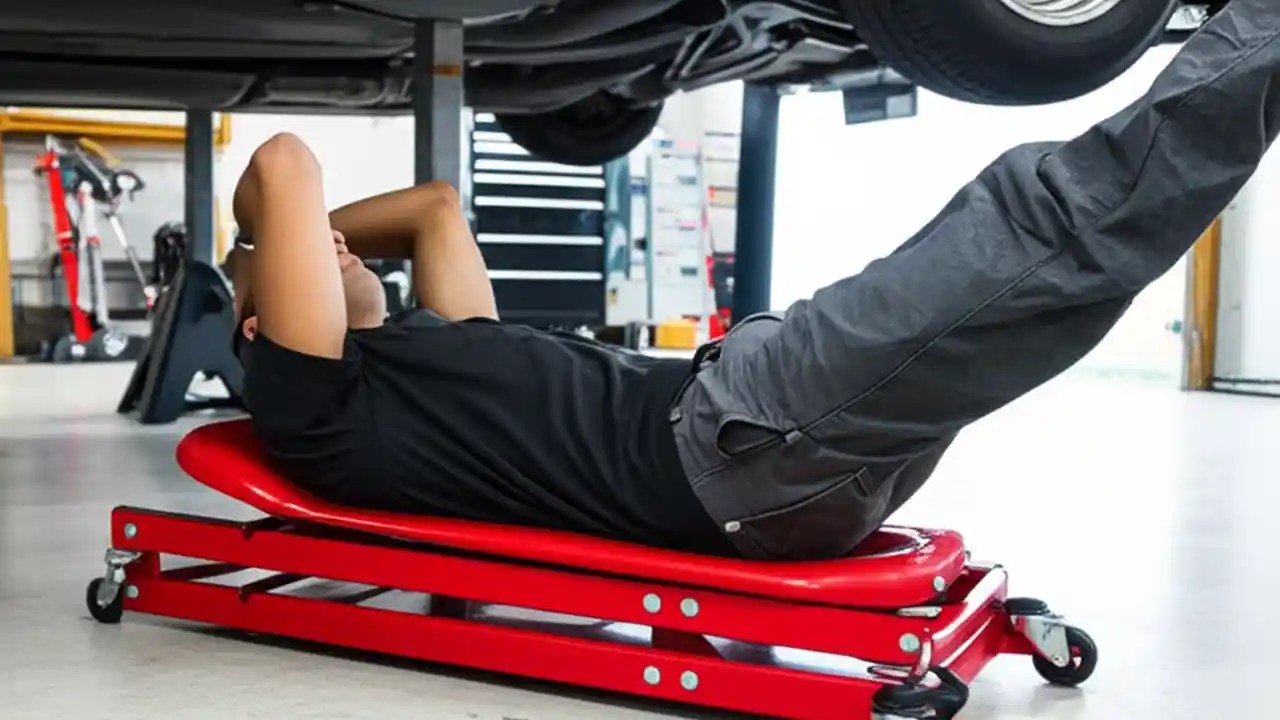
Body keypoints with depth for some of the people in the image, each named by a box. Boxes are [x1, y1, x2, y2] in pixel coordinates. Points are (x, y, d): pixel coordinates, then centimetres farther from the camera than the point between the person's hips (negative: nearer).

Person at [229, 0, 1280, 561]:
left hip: (731, 437, 10)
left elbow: (439, 205, 39)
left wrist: (313, 228, 36)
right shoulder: (309, 408, 4)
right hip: (720, 451, -10)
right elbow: (286, 169, -3)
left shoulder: (425, 359, 29)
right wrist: (269, 230, 18)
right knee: (1047, 219, -15)